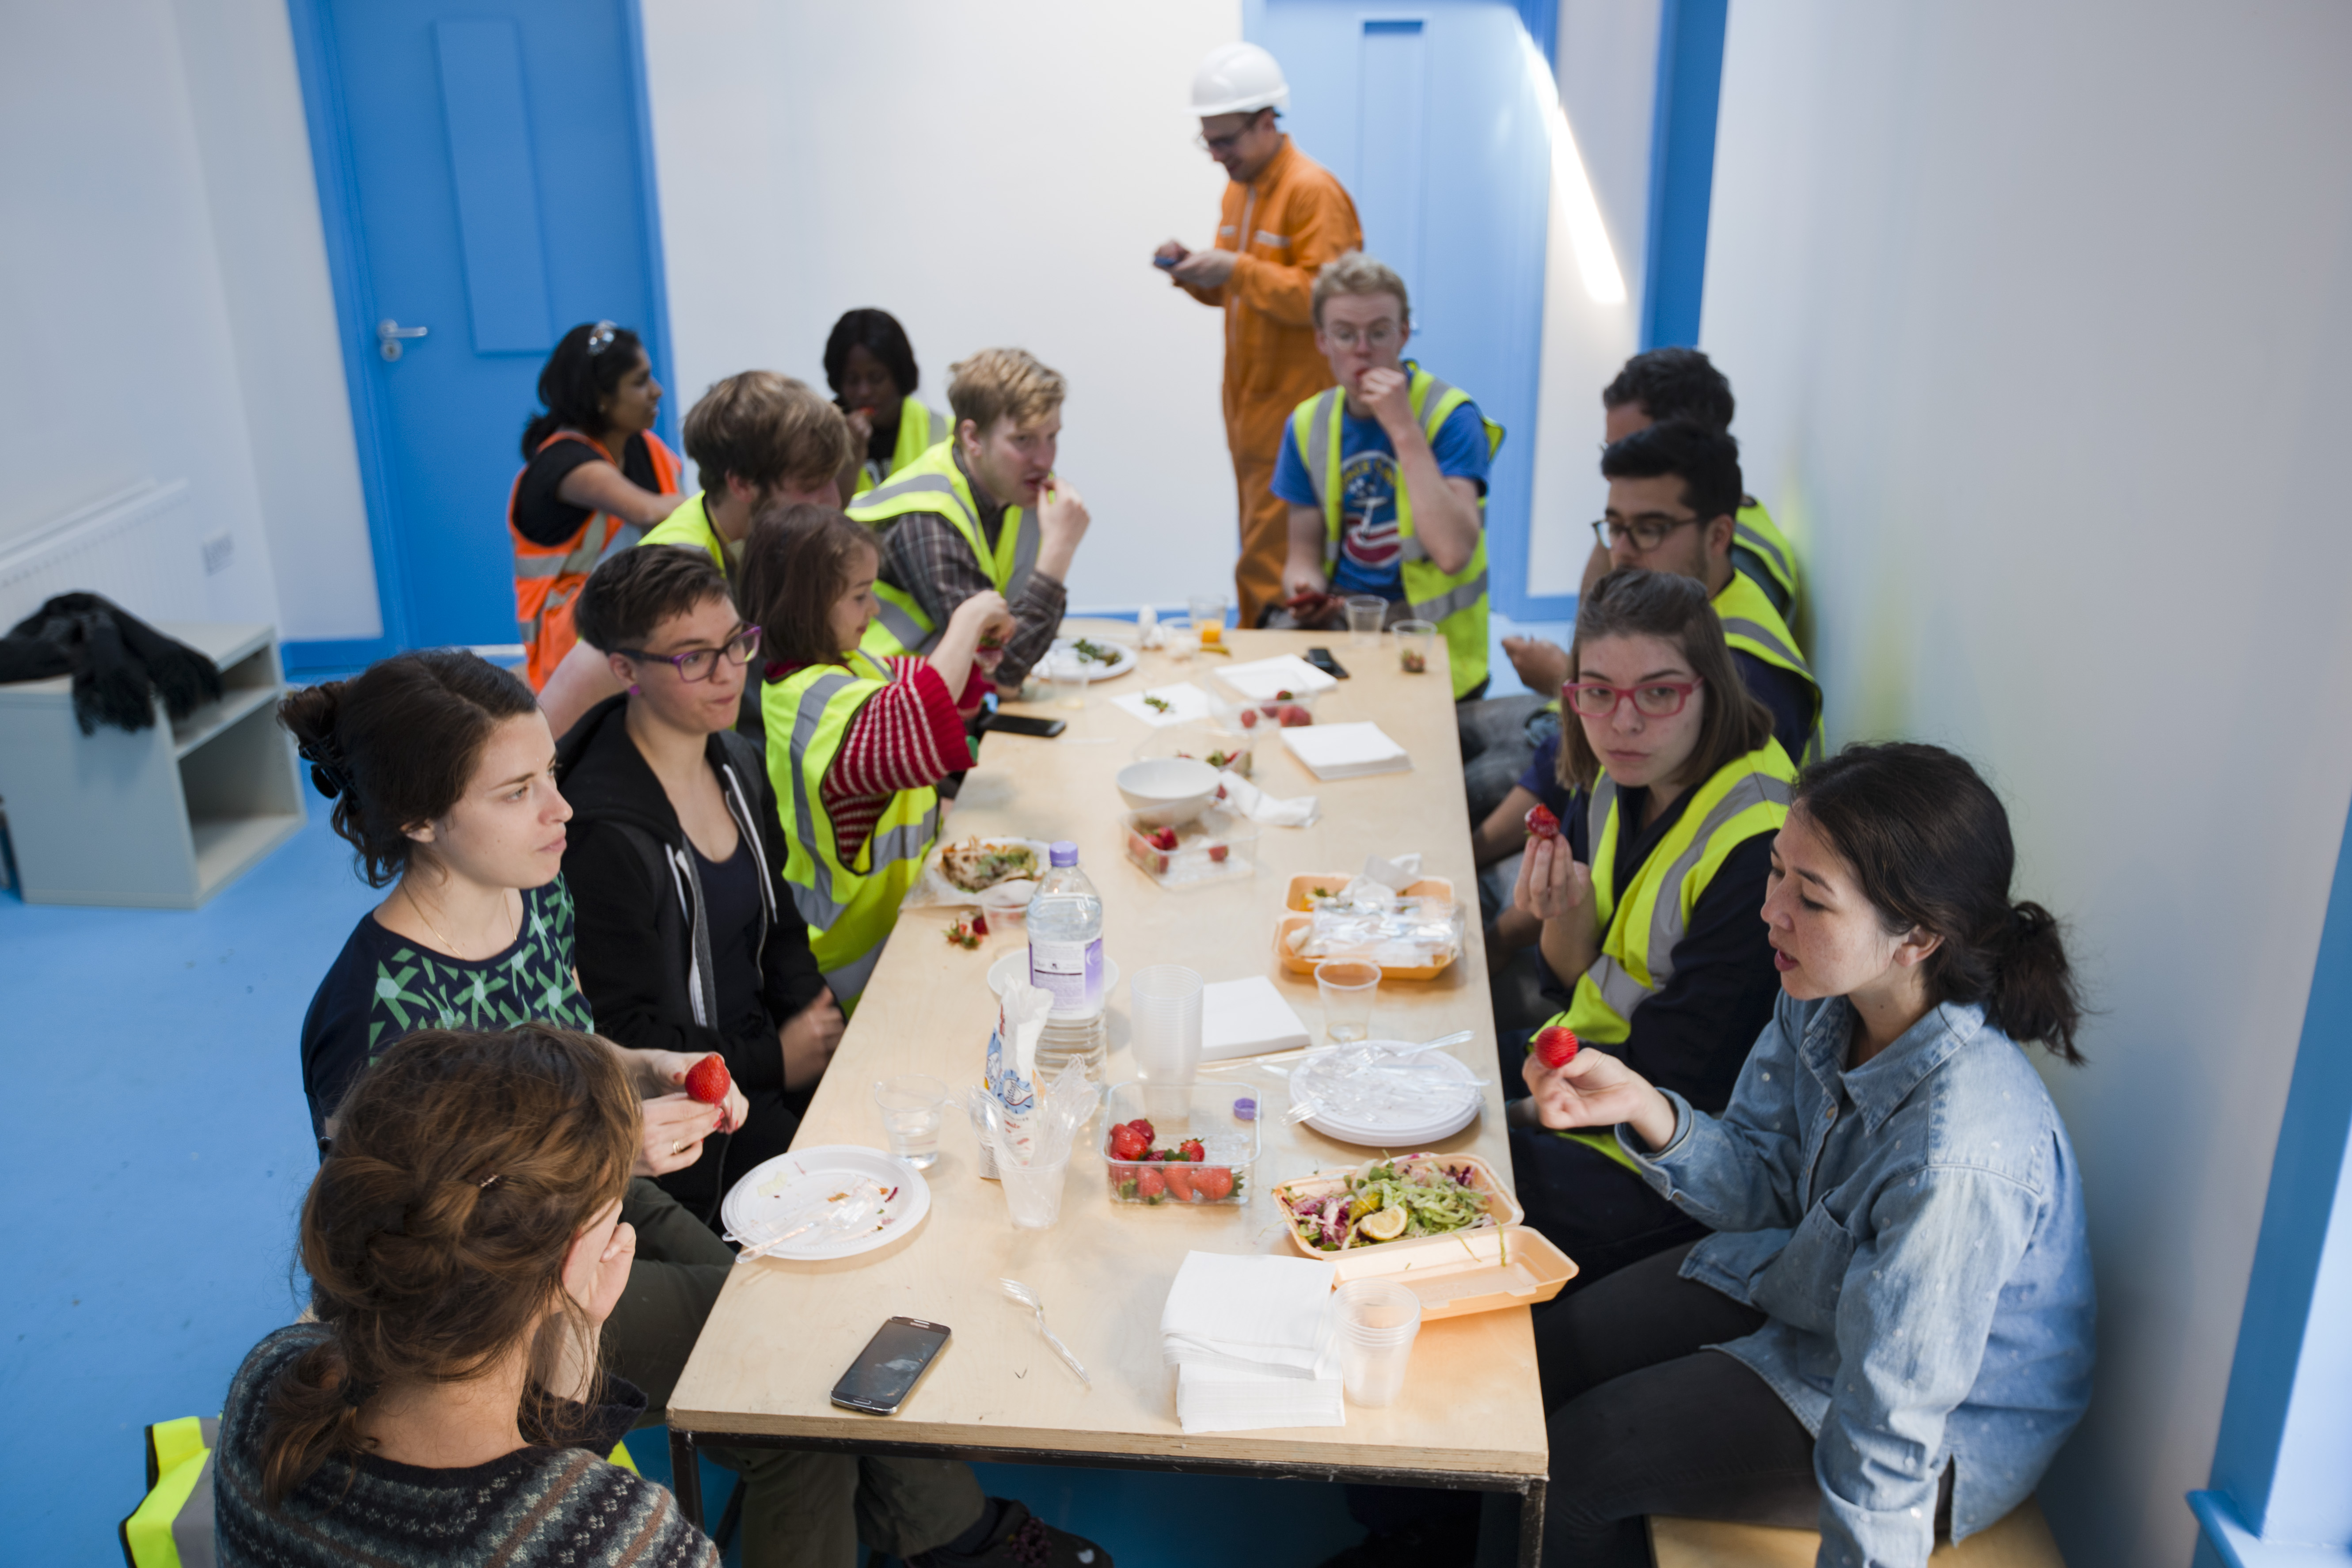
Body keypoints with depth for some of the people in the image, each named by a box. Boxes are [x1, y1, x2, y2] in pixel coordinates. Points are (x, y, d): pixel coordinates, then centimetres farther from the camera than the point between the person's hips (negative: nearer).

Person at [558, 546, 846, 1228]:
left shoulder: (738, 764, 5)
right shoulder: (602, 832, -20)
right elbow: (620, 1037, -17)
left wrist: (818, 1023, -2)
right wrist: (774, 1062, -15)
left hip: (769, 1048, 8)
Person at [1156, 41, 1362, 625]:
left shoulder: (1313, 192, -13)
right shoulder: (1239, 187, 15)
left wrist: (1237, 269, -23)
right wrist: (1193, 270, 3)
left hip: (1293, 417, -9)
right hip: (1250, 410, 9)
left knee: (1268, 573, -10)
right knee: (1261, 559, 14)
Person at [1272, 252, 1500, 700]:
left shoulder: (1451, 416, -9)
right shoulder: (1307, 425, 8)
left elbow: (1454, 553, -24)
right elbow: (1304, 554, 12)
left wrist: (1403, 428, -23)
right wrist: (1307, 595, -13)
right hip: (1337, 616, 5)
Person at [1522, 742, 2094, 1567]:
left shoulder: (1959, 1157, -40)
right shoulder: (1823, 1001, -17)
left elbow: (1892, 1424, -31)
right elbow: (1766, 1188, -5)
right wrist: (1645, 1108, -22)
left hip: (1950, 1428, -7)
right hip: (1807, 1285, 7)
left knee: (1577, 1459, -7)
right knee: (1551, 1351, 11)